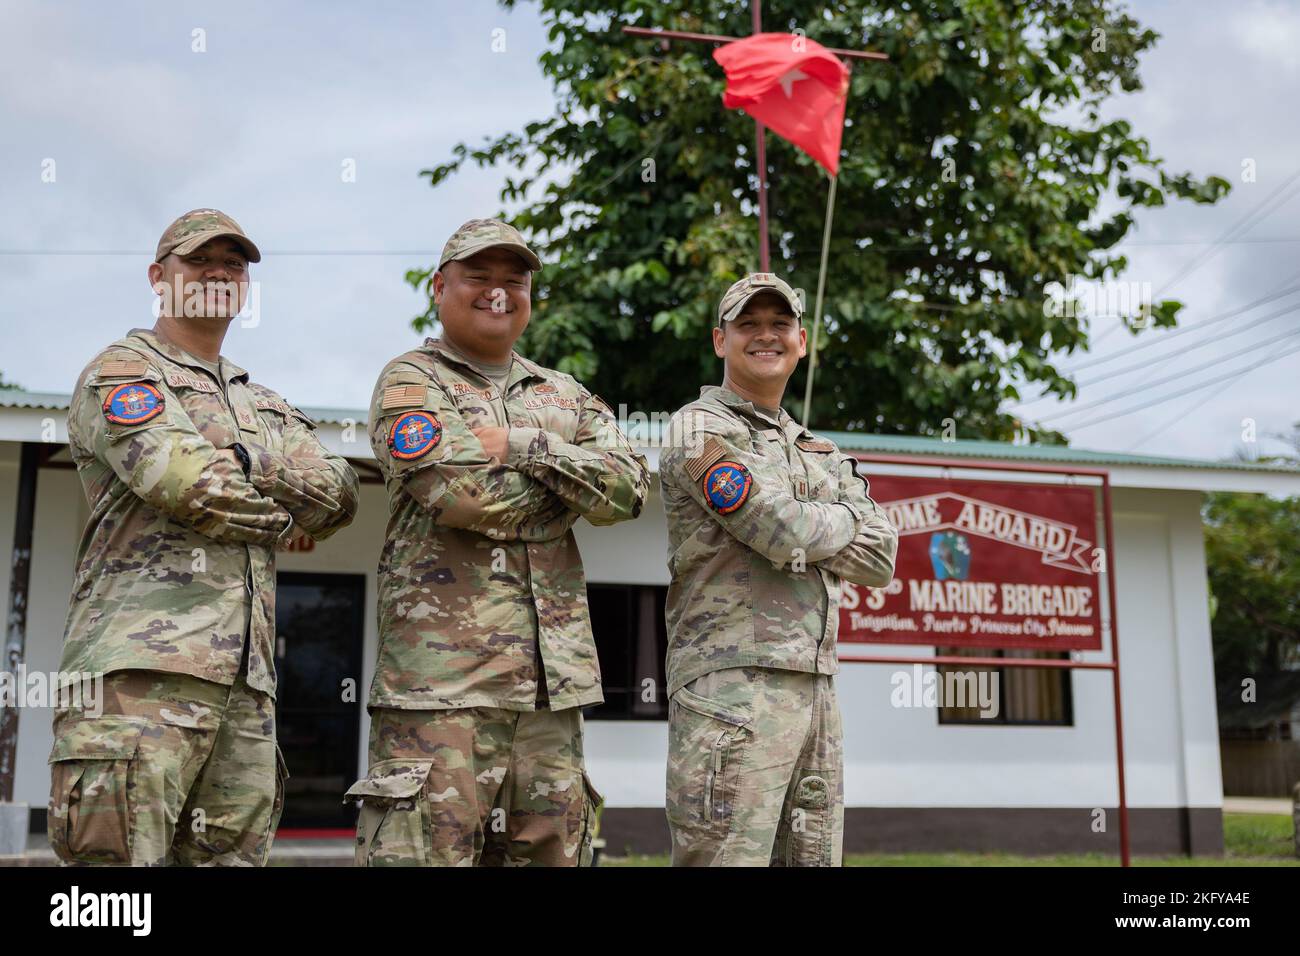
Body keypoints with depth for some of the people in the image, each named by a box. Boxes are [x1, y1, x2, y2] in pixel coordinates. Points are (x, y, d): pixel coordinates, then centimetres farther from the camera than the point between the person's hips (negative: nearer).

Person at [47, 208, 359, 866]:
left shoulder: (264, 406, 27)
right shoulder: (120, 370, 5)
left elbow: (338, 494, 13)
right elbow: (186, 482, -12)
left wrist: (241, 462, 2)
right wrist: (283, 509, 4)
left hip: (246, 682, 7)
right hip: (141, 666, -7)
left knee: (234, 854, 5)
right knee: (118, 856, -12)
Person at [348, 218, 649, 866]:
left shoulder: (566, 396, 21)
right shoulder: (410, 382, 5)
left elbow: (626, 491, 3)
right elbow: (462, 494, -13)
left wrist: (523, 448, -9)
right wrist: (568, 476, 1)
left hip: (552, 678, 6)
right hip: (442, 672, -5)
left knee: (550, 848, 9)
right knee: (426, 847, -9)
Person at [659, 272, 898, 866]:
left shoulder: (818, 454, 21)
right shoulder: (700, 429, -3)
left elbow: (879, 560, 9)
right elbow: (785, 531, -16)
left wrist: (807, 529, -5)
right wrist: (844, 519, 4)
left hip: (815, 692, 8)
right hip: (730, 688, -8)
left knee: (814, 855, 9)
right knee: (729, 857, -9)